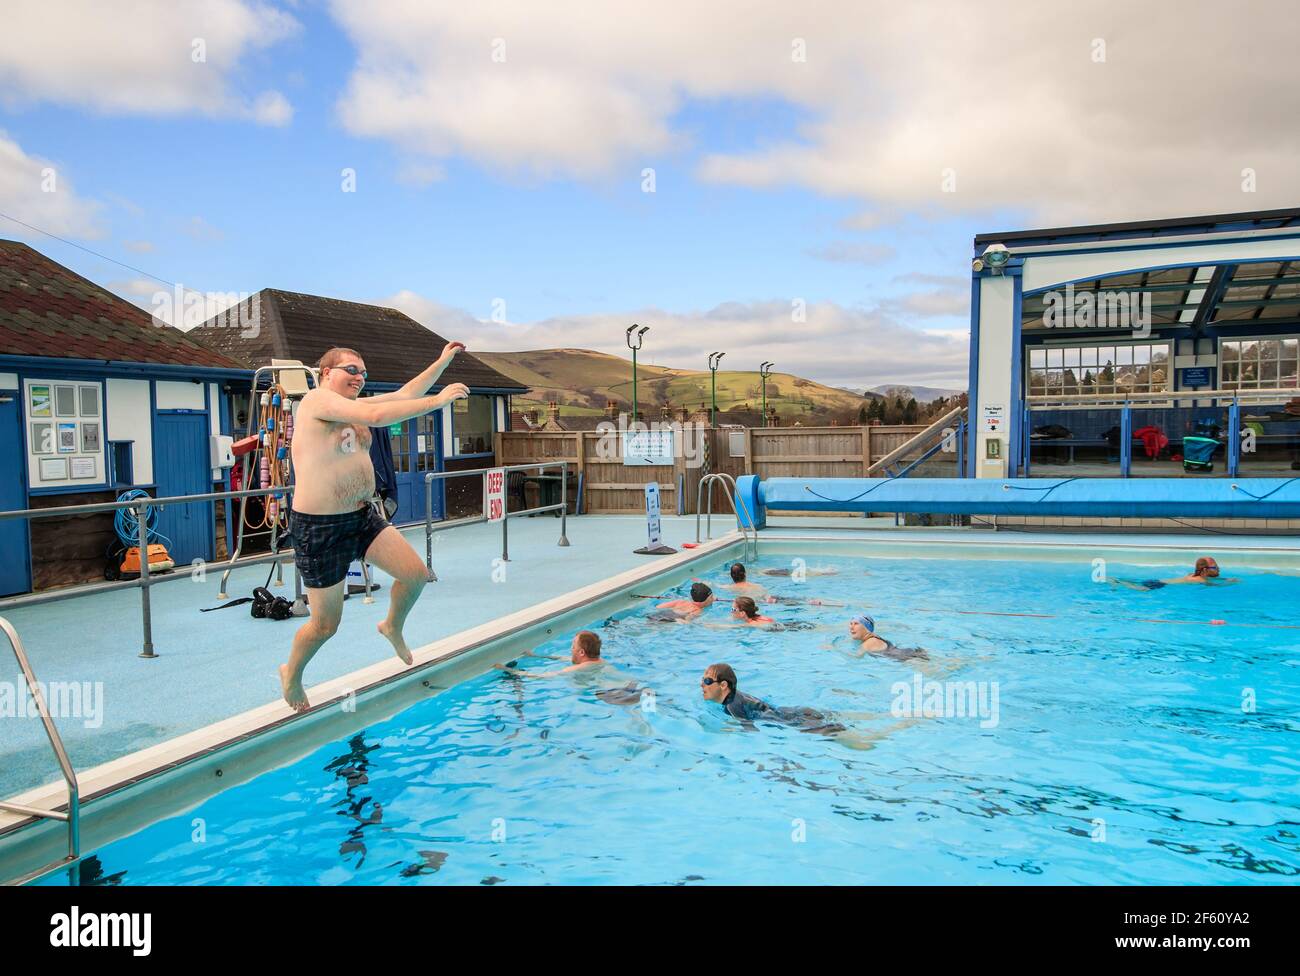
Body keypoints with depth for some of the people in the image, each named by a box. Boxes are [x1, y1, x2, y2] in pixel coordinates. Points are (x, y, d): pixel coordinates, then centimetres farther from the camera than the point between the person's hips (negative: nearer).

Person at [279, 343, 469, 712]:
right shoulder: (318, 399, -15)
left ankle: (393, 627, 28)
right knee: (326, 624, 4)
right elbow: (377, 416, -28)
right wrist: (437, 401, -24)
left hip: (362, 517, 8)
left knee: (416, 574, -3)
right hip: (319, 529, -8)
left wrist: (442, 363, 9)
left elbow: (404, 394, 15)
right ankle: (291, 675, 33)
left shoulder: (354, 405, 11)